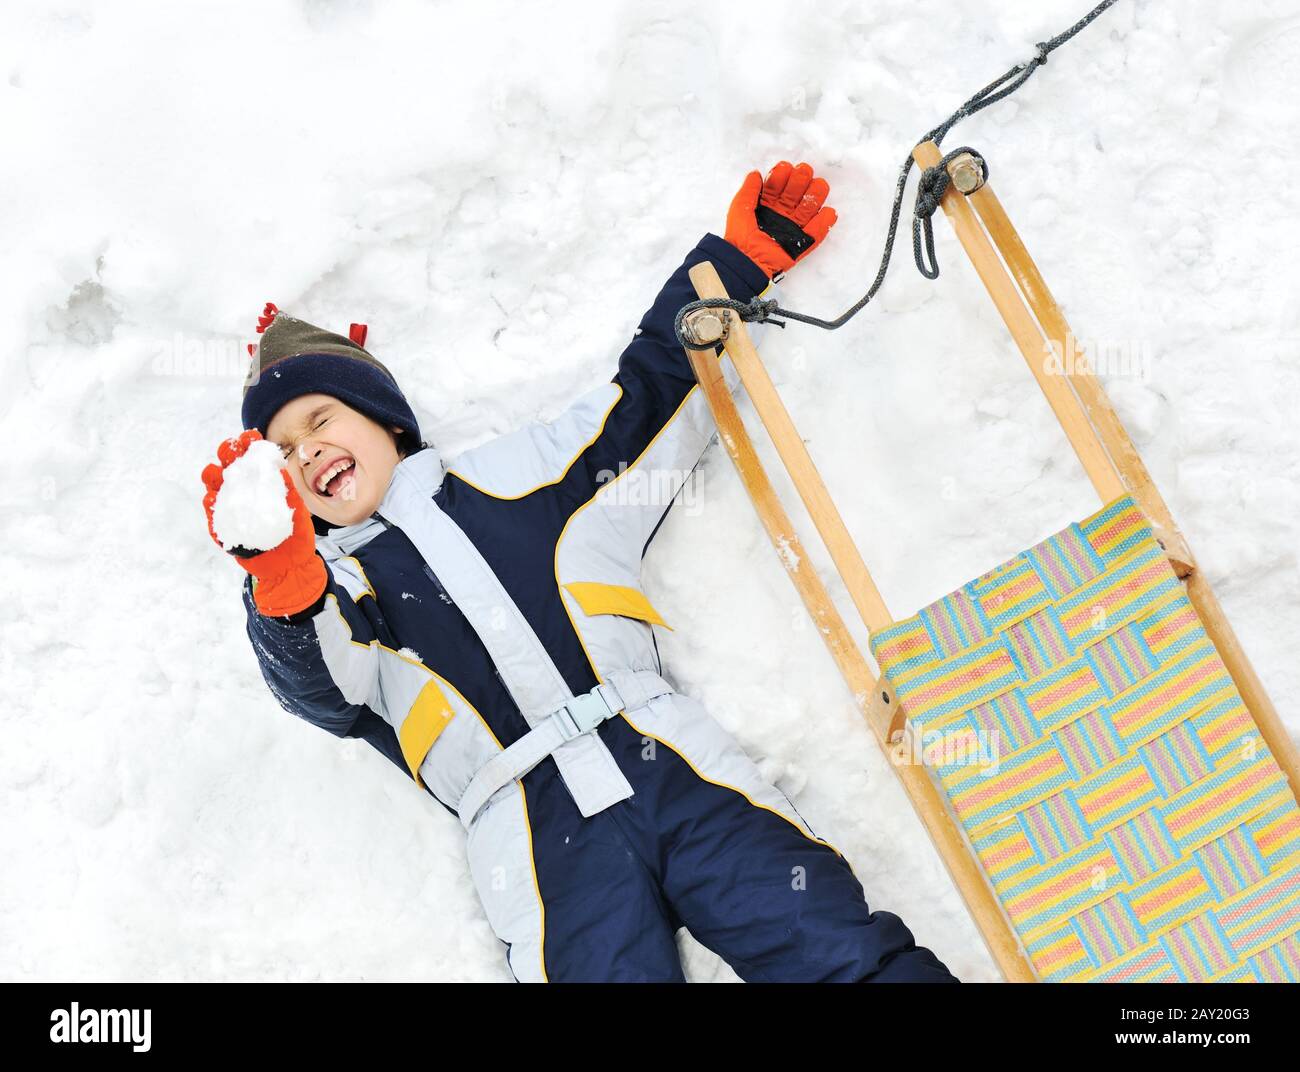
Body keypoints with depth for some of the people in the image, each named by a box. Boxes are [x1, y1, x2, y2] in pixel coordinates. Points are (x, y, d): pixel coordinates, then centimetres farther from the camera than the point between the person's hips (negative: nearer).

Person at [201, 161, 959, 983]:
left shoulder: (517, 474, 23)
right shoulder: (333, 591, 19)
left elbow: (650, 393, 28)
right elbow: (320, 688, -2)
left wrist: (739, 258, 29)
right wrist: (283, 588, -24)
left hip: (668, 765, 1)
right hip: (538, 842, 0)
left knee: (846, 955, -17)